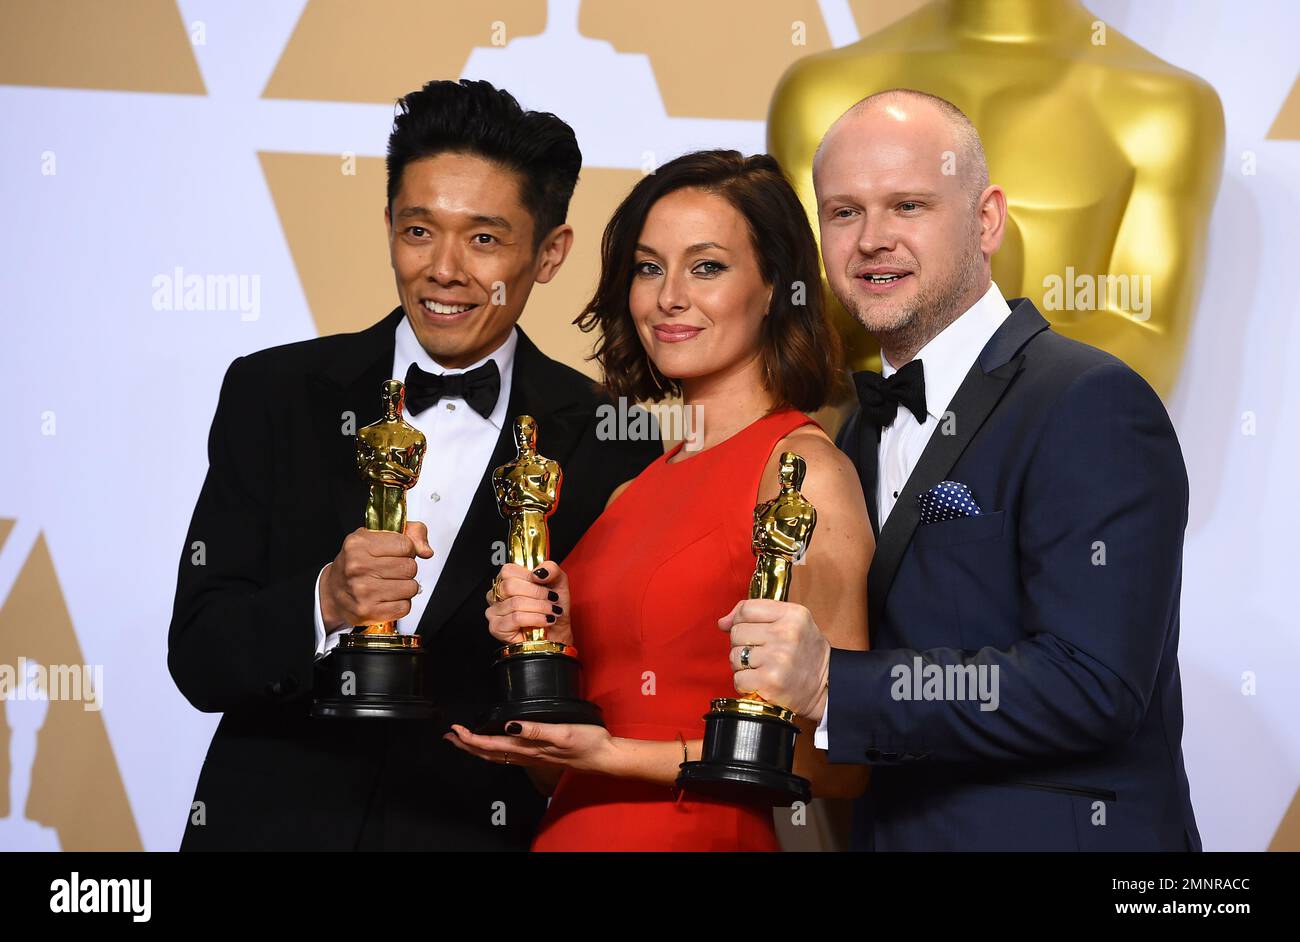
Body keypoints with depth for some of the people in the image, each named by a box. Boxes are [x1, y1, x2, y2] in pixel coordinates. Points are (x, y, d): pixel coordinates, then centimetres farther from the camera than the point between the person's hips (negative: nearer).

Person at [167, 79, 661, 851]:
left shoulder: (607, 446, -6)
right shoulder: (271, 395, -3)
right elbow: (198, 658, -8)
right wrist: (324, 604, -25)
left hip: (477, 830, -1)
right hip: (269, 824, 1)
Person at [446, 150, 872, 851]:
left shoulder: (806, 468, -10)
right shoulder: (635, 486, 8)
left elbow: (837, 762, -15)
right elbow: (561, 770, 11)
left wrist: (613, 755, -17)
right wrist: (544, 647, -6)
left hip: (703, 835, -5)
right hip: (572, 833, 6)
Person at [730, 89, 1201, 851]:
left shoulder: (1092, 407, -16)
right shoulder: (863, 430, 11)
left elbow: (1092, 683, -25)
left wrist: (832, 685, -26)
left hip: (1055, 831, -7)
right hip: (890, 831, 7)